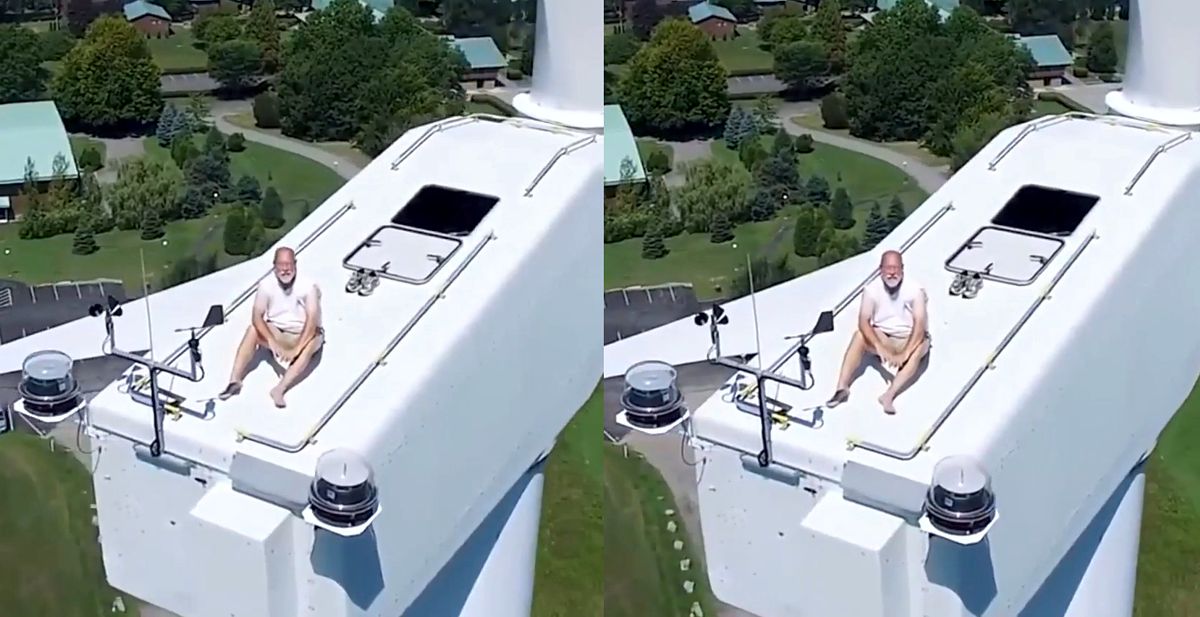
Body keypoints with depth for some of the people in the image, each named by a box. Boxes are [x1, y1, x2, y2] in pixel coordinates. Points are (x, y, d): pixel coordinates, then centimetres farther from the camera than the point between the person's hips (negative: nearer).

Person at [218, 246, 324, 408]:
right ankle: (234, 380, -29)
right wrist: (272, 342, -34)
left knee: (314, 341, -36)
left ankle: (280, 389, -47)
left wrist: (296, 349, -39)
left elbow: (312, 321, -29)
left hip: (303, 335, -3)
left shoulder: (308, 286, -20)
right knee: (252, 330, -26)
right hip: (275, 332, 3)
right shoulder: (267, 284, -12)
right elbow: (256, 316, -19)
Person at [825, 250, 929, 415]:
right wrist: (880, 348, -37)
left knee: (920, 348, -36)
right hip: (881, 337, 2)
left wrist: (904, 354, -40)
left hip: (909, 339, -2)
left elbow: (920, 324, -27)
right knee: (859, 336, -28)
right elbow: (863, 322, -22)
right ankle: (842, 387, -33)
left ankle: (889, 395, -49)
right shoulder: (872, 289, -12)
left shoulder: (915, 289, -18)